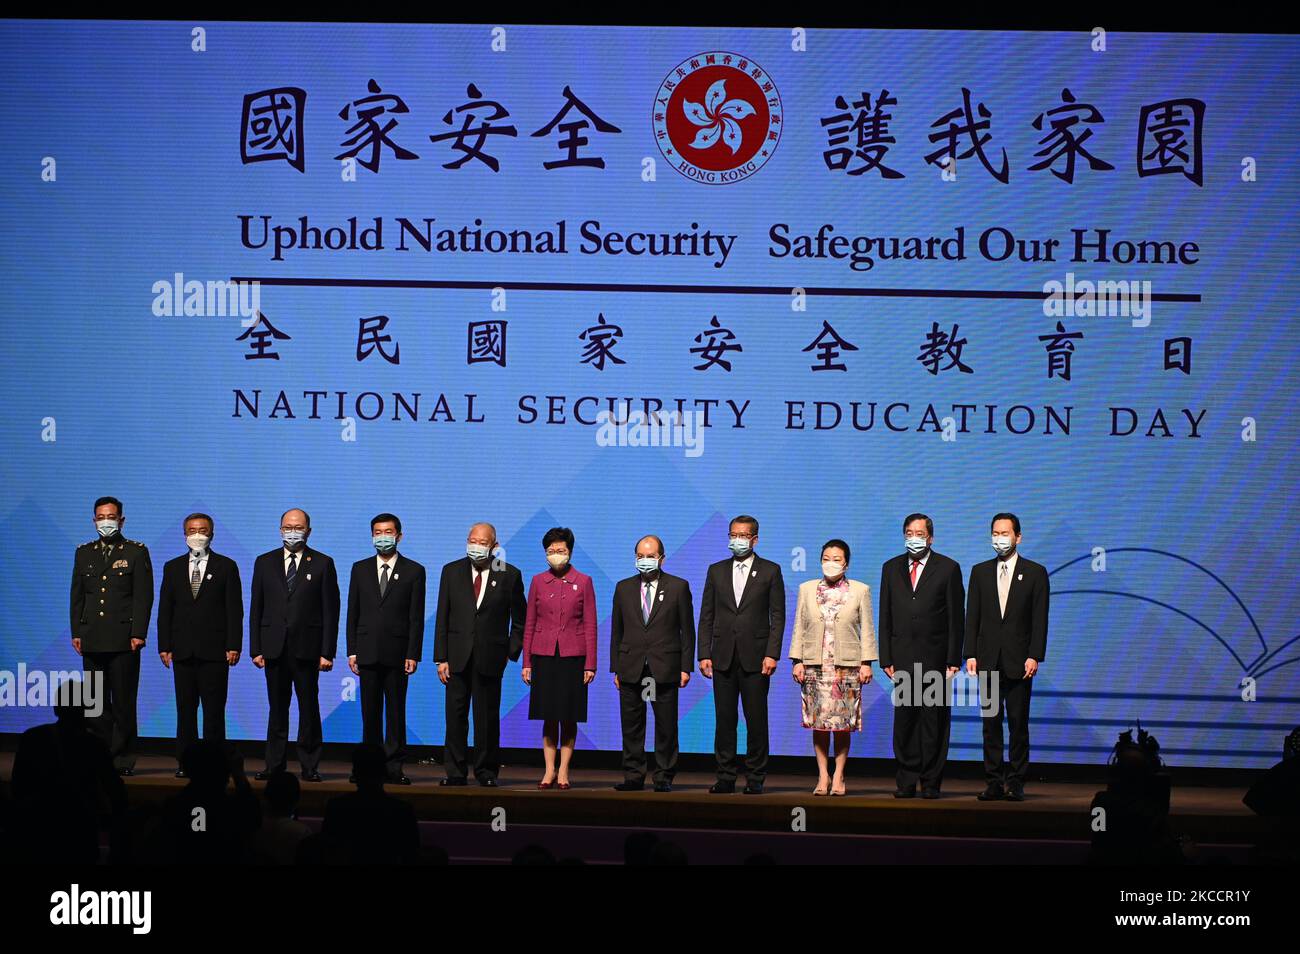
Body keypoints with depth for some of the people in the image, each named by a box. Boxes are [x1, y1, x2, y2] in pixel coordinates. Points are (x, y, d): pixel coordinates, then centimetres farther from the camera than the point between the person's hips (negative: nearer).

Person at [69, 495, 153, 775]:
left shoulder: (136, 552, 3)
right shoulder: (84, 553, 15)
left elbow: (144, 596, -2)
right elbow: (77, 595, 14)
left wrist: (138, 633, -10)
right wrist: (76, 632, 6)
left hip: (124, 638, -4)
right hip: (92, 639, 4)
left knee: (123, 702, -3)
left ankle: (123, 760, 1)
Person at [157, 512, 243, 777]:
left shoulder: (226, 566, 4)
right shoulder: (172, 567, 12)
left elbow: (234, 609, 0)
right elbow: (165, 609, 11)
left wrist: (233, 646, -8)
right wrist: (164, 646, 2)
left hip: (215, 650, -3)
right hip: (183, 650, 3)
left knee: (214, 710, -2)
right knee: (185, 708, 5)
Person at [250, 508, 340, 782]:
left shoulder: (322, 564, 3)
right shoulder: (265, 563, 10)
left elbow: (330, 611, 0)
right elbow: (256, 609, 9)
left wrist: (327, 652, -6)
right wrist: (256, 649, 1)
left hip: (307, 648, -2)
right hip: (273, 647, 2)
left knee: (309, 708, 1)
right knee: (277, 708, 6)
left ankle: (309, 766, 7)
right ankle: (274, 765, 11)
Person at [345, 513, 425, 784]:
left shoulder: (414, 571, 3)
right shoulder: (360, 569, 11)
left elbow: (417, 617, 0)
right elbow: (353, 613, 10)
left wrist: (413, 655, -7)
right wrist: (352, 651, 3)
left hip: (397, 653, -2)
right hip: (368, 653, 2)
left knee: (396, 712, 0)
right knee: (370, 712, 4)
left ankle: (394, 768, 2)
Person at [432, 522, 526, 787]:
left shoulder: (510, 575, 2)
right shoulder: (451, 571, 6)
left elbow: (519, 619, 8)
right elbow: (442, 618, 5)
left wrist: (512, 653, -1)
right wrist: (441, 658, -1)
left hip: (490, 658, -1)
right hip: (458, 656, 1)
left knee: (487, 717, 3)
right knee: (455, 715, 2)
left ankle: (486, 771, 13)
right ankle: (455, 771, 9)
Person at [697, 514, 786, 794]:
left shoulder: (770, 571, 4)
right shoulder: (716, 571, 11)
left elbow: (778, 616, 0)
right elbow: (706, 616, 10)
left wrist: (772, 654, -9)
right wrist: (704, 654, 1)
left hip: (755, 657, -2)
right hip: (723, 657, 2)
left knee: (756, 721, 0)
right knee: (724, 719, 3)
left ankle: (755, 779, 6)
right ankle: (725, 778, 9)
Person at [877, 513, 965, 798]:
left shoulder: (948, 568, 3)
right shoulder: (891, 568, 12)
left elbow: (956, 618, 0)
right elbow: (885, 617, 11)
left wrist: (954, 658, -6)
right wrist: (886, 657, 3)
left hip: (935, 657, -2)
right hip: (903, 657, 2)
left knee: (934, 721, 0)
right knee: (904, 720, 3)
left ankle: (931, 782, 7)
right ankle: (906, 782, 9)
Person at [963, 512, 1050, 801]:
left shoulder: (1035, 572, 3)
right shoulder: (980, 571, 11)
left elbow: (1040, 619, -1)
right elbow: (972, 616, 9)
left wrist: (1034, 656, -10)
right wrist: (970, 654, 0)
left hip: (1019, 661, -2)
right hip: (988, 661, 2)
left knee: (1018, 723, -1)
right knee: (991, 723, 3)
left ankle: (1015, 783, 4)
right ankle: (993, 782, 7)